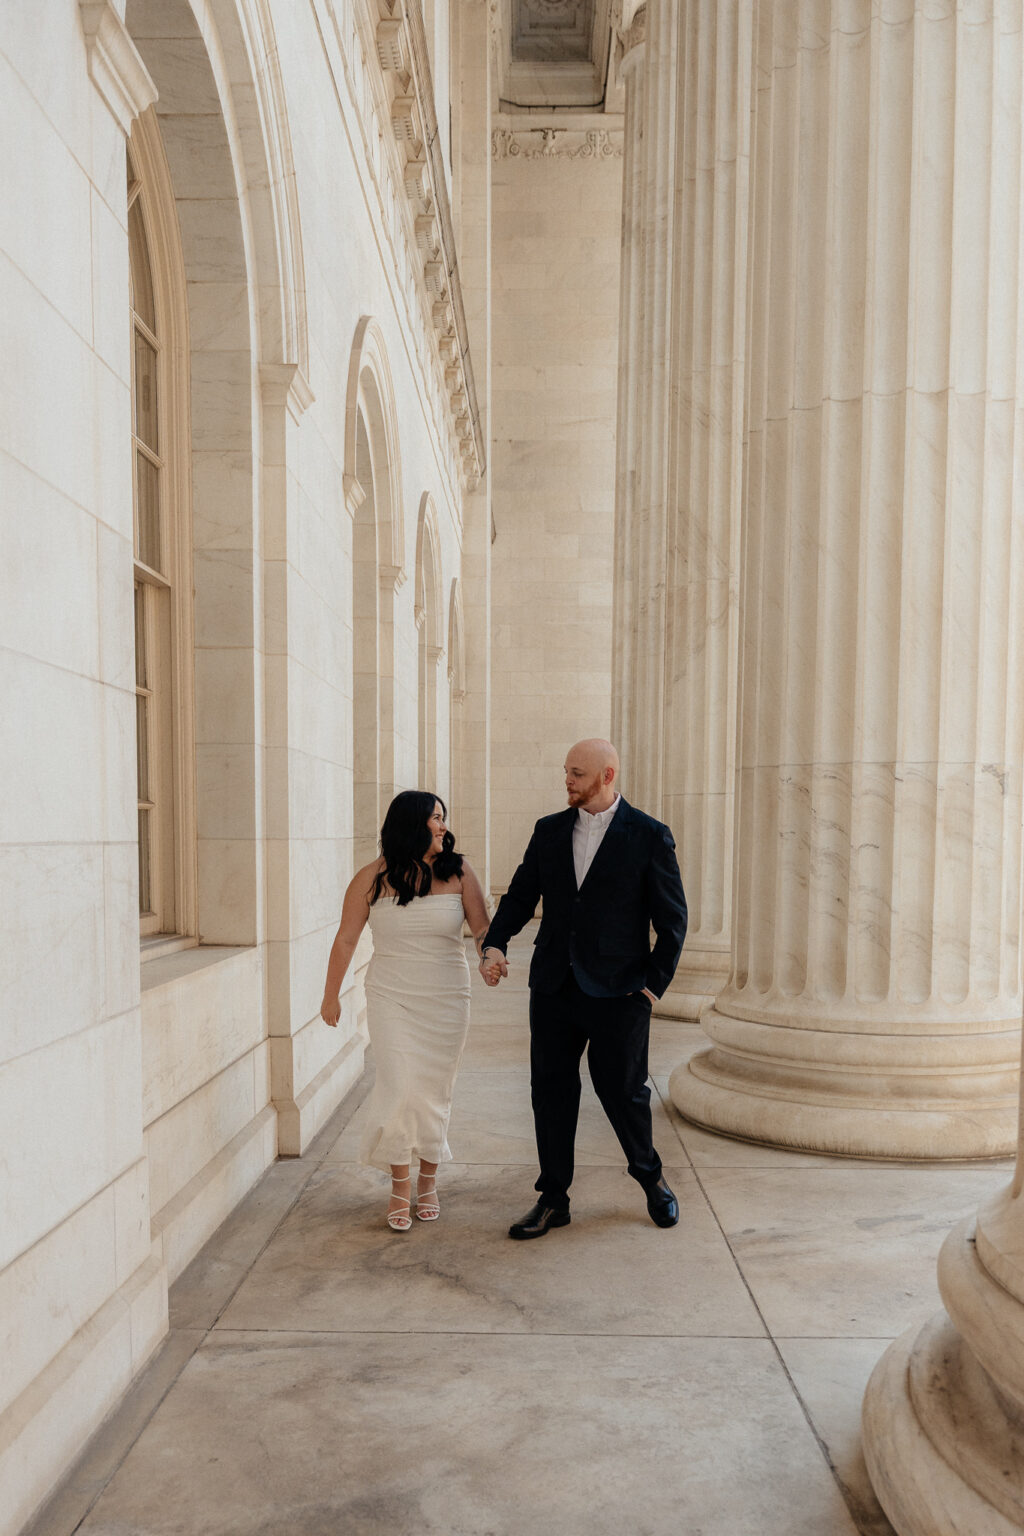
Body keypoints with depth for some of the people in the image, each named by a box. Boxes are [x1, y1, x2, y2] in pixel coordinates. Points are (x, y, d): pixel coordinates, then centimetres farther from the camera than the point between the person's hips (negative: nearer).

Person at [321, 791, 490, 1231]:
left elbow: (482, 928, -3)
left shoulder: (458, 874, -2)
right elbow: (346, 939, 3)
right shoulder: (373, 878, -4)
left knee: (434, 1092, 8)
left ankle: (428, 1179, 29)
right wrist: (330, 996, 8)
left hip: (446, 1000, 1)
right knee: (399, 1088, -9)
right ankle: (400, 1185, 10)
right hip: (391, 999, -1)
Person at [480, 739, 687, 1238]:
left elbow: (672, 918, -2)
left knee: (623, 1090, 6)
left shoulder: (649, 836, -4)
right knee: (551, 1091, 8)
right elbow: (520, 895, 9)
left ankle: (651, 1177, 34)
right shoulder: (549, 831, 7)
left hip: (618, 991, -4)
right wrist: (494, 944, -7)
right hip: (554, 989, 4)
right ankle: (553, 1201, 24)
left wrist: (655, 983, -6)